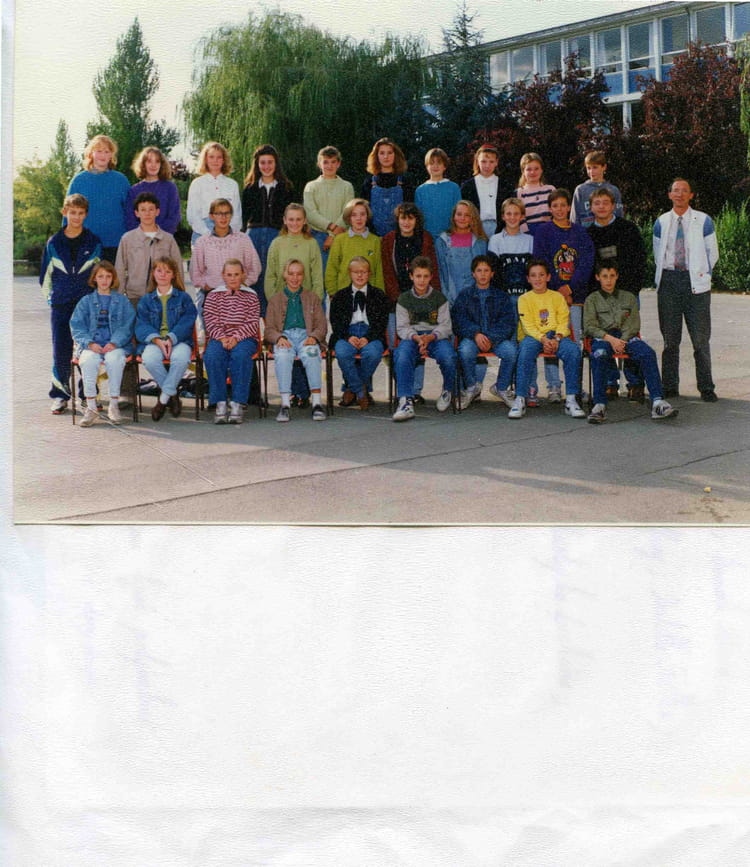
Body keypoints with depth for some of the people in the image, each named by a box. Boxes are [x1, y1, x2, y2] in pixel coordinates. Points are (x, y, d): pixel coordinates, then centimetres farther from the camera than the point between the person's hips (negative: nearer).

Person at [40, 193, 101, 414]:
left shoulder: (94, 243, 5)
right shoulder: (54, 243, 7)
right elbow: (45, 274, 14)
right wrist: (50, 297, 6)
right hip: (60, 305, 1)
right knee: (61, 351, -1)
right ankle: (60, 395, 7)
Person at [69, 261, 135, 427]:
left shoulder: (122, 301, 15)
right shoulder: (86, 301, 17)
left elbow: (127, 326, 4)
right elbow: (76, 326, 8)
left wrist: (114, 343, -13)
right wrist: (90, 344, -10)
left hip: (116, 345, -1)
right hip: (91, 345, 1)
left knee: (114, 358, -36)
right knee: (88, 360, -34)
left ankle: (114, 405, -28)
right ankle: (91, 407, -30)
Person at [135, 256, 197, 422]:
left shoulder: (183, 298, 15)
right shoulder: (146, 300, 18)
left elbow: (187, 322, 0)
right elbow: (141, 325, 4)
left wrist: (171, 338, -18)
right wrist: (157, 340, -17)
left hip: (178, 340, -1)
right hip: (153, 341, 1)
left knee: (181, 357, -38)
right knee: (149, 359, -35)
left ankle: (163, 398, -22)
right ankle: (173, 395, -15)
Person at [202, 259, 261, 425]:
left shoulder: (251, 296, 15)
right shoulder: (213, 296, 17)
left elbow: (253, 323, 3)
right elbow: (210, 322, 5)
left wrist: (236, 337, -14)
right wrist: (222, 338, -14)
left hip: (244, 338, -1)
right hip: (218, 338, 1)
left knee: (241, 355, -36)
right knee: (212, 355, -34)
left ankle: (237, 404, -35)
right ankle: (220, 403, -32)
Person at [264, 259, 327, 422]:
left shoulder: (312, 298, 25)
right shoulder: (275, 300, 24)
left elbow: (322, 325, 15)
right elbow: (269, 329, 14)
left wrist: (314, 337, -9)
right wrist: (279, 338, -10)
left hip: (306, 336, 0)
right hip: (284, 337, 0)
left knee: (311, 354, -38)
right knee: (282, 356, -38)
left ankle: (316, 403, -44)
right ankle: (285, 404, -43)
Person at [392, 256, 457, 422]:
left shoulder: (439, 298, 9)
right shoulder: (404, 299, 10)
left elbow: (445, 325, 1)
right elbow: (402, 327, 4)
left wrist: (430, 337, -19)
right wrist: (417, 338, -18)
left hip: (436, 336, 0)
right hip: (412, 337, 0)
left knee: (447, 356, -34)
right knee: (402, 356, -36)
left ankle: (448, 390, 0)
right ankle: (406, 401, -36)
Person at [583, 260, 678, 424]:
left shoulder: (629, 297, 24)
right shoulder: (592, 299, 18)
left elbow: (634, 324, 11)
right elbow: (589, 327, 3)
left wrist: (622, 340, -9)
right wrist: (610, 339, -13)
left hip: (627, 336, 2)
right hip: (602, 337, -2)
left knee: (648, 353, -30)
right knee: (599, 354, -39)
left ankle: (657, 402, -40)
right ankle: (599, 405, -43)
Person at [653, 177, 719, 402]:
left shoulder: (703, 221, 5)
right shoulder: (661, 223, 10)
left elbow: (712, 253, 9)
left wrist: (700, 273, 5)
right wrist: (664, 275, 8)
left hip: (695, 282, -2)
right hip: (669, 280, 2)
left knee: (700, 337, -4)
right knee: (670, 338, 5)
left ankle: (706, 388, 2)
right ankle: (670, 387, 12)